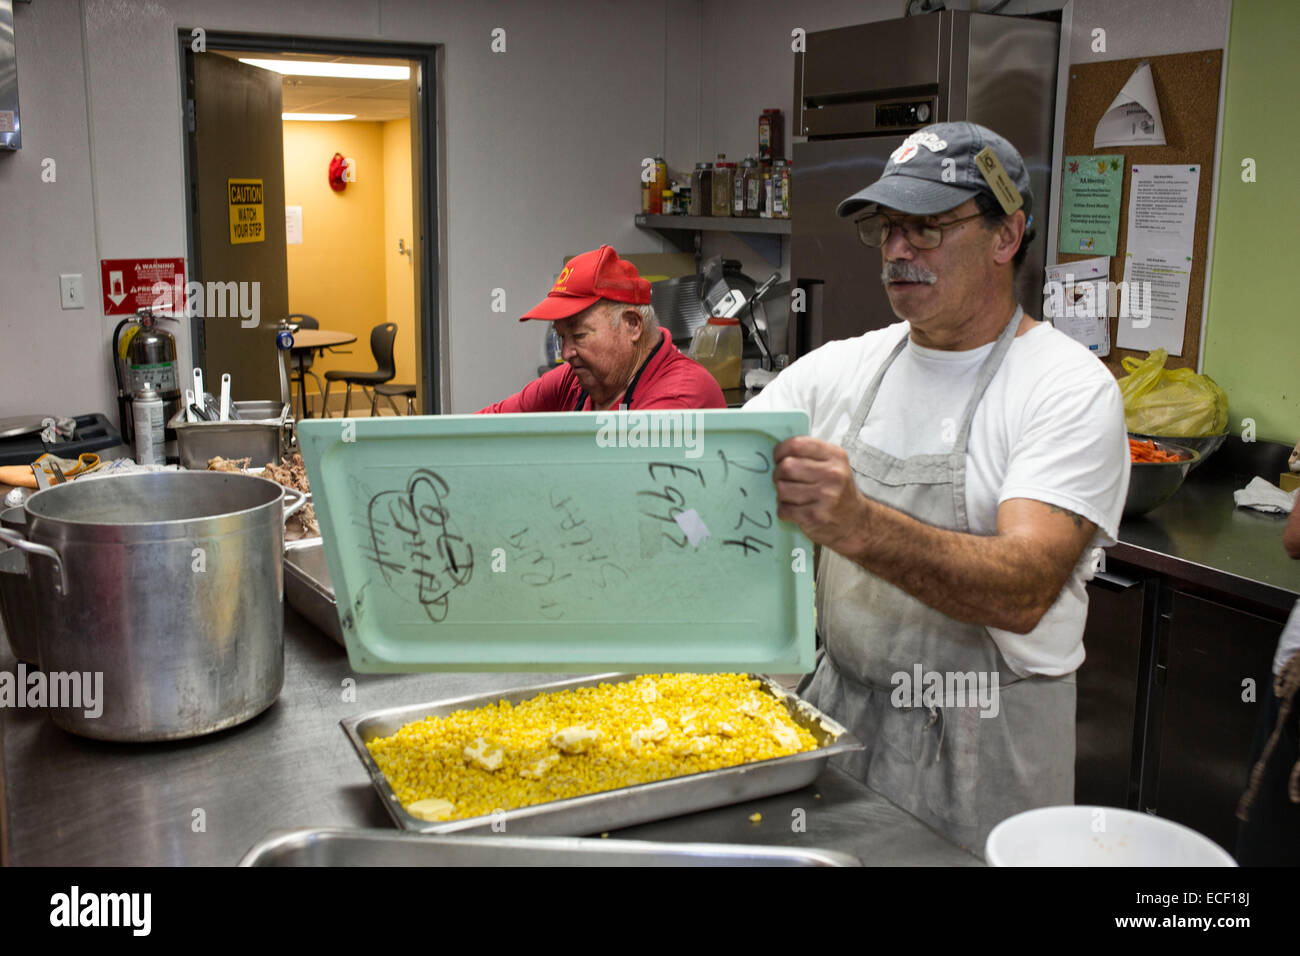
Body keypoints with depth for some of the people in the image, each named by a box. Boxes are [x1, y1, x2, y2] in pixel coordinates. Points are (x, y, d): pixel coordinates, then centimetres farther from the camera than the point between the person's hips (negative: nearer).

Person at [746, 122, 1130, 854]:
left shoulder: (1072, 390, -14)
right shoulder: (843, 368, 3)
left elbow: (1023, 592, -27)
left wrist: (855, 526, -42)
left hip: (983, 751, -4)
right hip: (839, 710, 5)